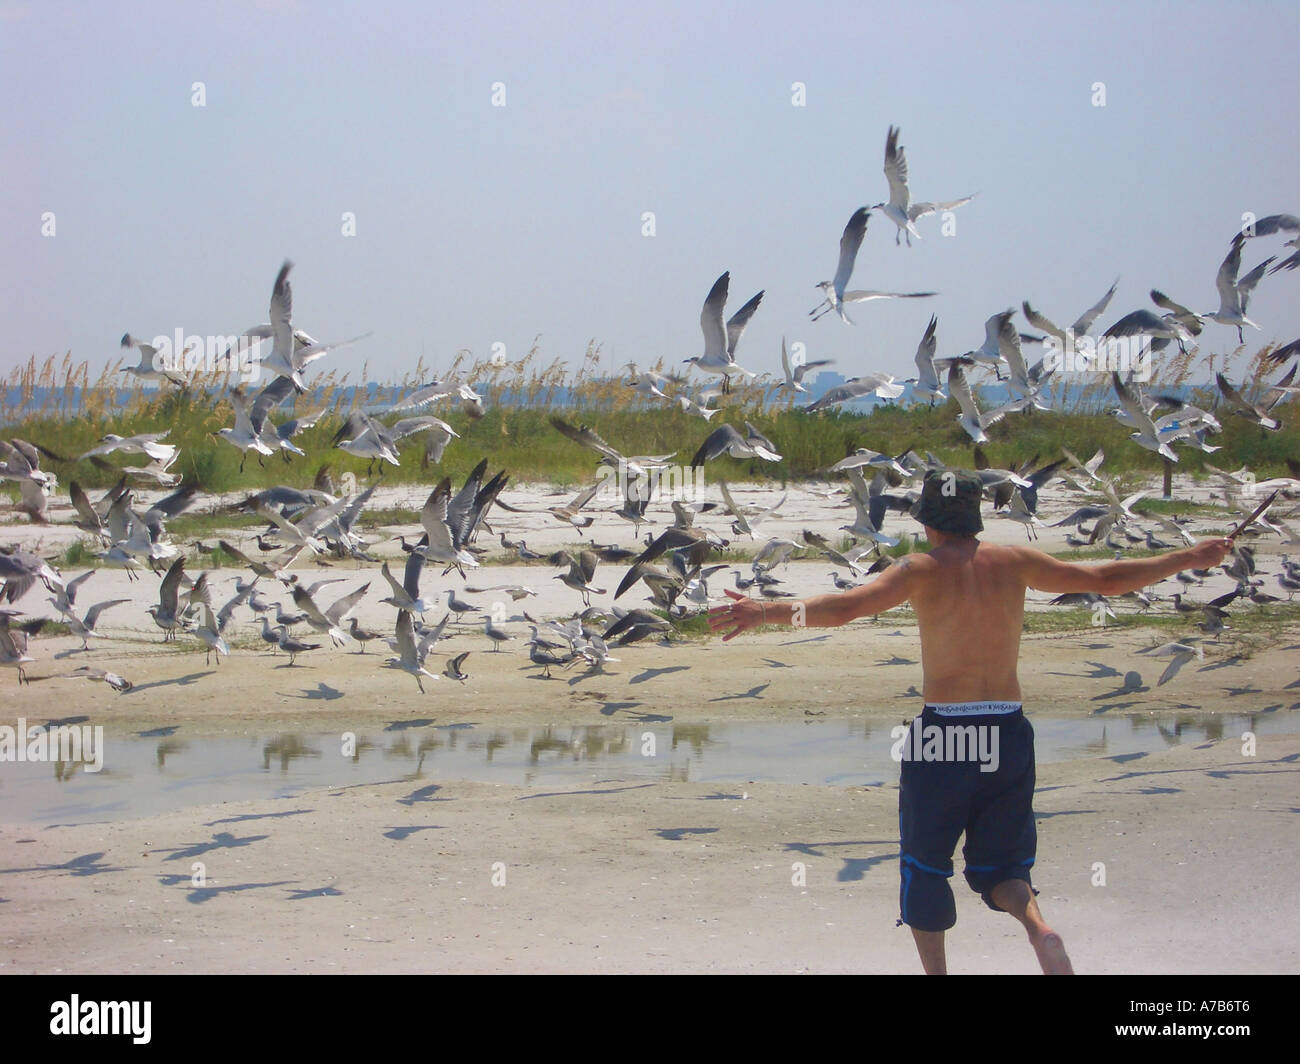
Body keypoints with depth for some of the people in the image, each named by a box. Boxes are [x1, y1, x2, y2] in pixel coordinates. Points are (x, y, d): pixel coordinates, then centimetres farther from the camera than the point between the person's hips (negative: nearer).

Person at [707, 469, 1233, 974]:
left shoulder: (922, 569, -5)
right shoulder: (1013, 561, 4)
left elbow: (847, 606, -21)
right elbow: (1106, 579, 10)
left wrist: (767, 612, -25)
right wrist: (1190, 558, 22)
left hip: (942, 729, -3)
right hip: (1009, 732, 3)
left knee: (924, 866, 14)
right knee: (999, 864, 16)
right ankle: (1039, 927, -13)